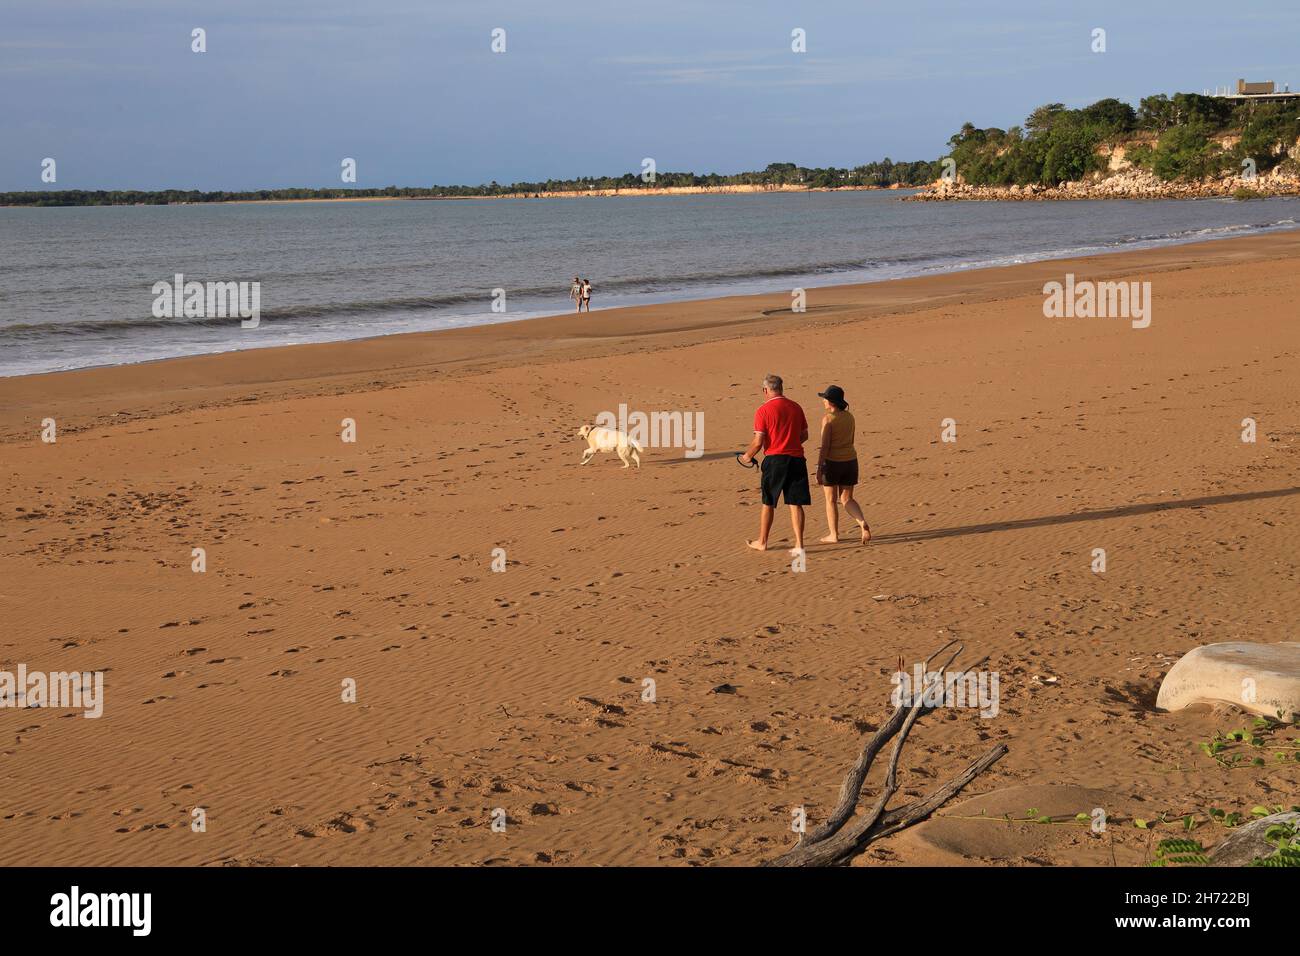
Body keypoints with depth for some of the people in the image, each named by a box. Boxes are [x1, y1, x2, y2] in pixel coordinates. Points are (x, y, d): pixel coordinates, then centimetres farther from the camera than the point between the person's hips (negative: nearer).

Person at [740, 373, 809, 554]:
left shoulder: (763, 410, -8)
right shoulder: (796, 407, 6)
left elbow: (758, 442, -11)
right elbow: (804, 435, 13)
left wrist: (747, 456, 6)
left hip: (774, 460, -3)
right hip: (796, 458, 3)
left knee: (768, 503, 10)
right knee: (795, 504, 5)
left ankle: (762, 542, 22)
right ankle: (799, 544, 0)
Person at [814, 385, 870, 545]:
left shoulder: (828, 419, -14)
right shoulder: (849, 416, 5)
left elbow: (825, 446, -17)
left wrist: (819, 469, -14)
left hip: (832, 462, -6)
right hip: (850, 462, 6)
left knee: (830, 500, 10)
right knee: (847, 500, 13)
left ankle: (834, 535, 17)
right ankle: (863, 524, -9)